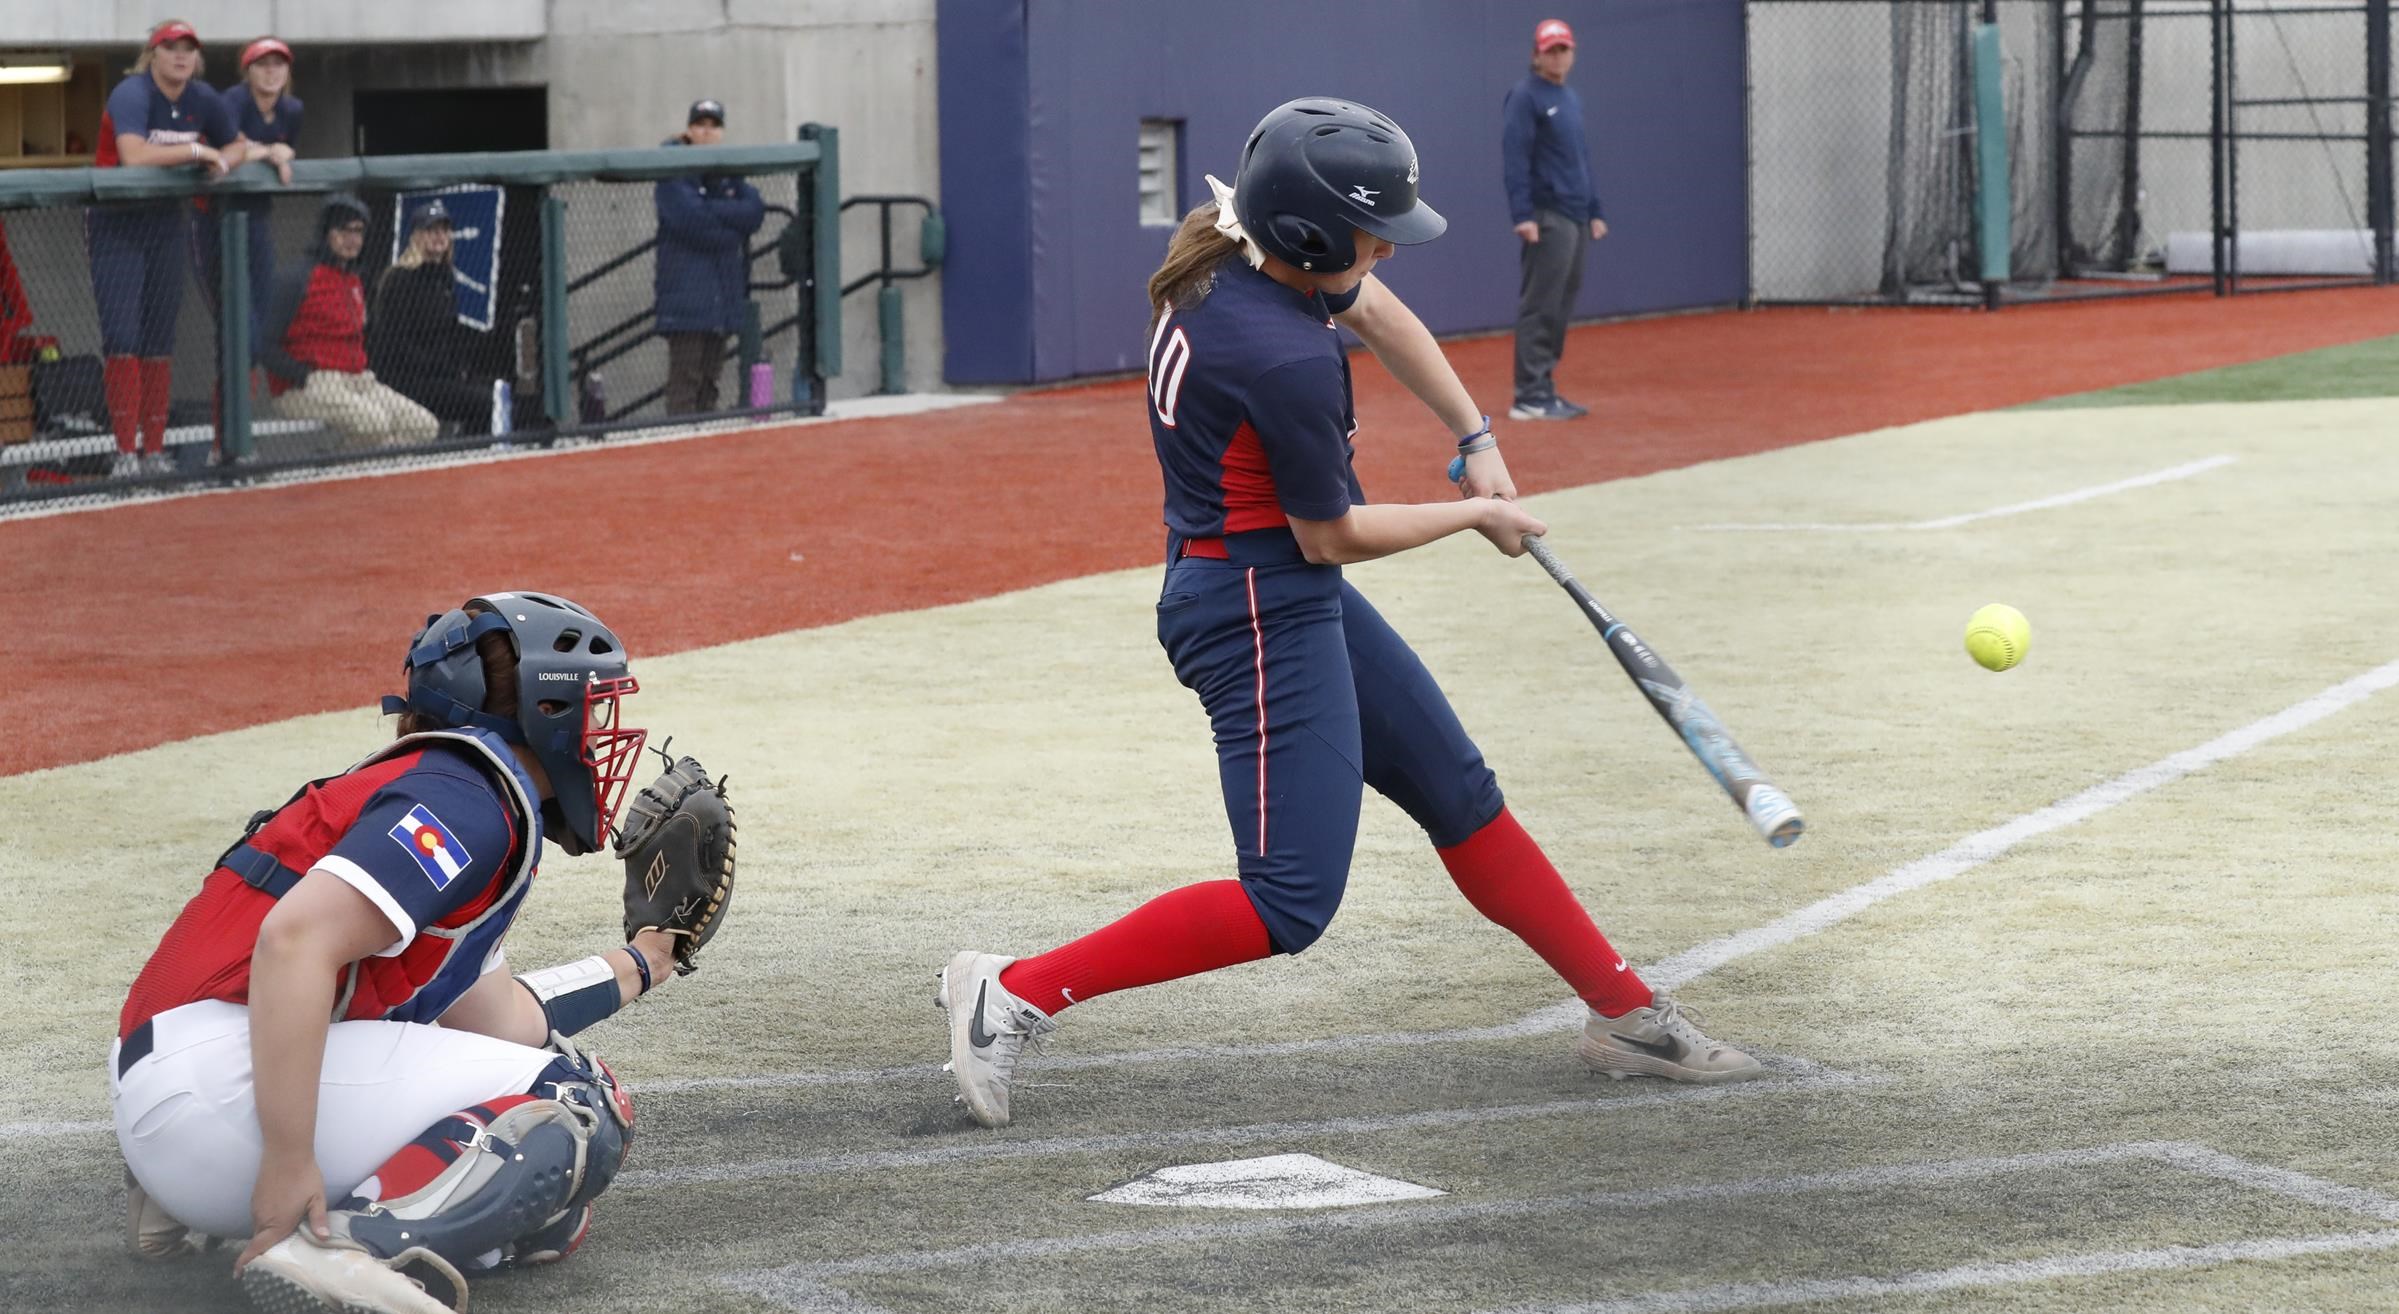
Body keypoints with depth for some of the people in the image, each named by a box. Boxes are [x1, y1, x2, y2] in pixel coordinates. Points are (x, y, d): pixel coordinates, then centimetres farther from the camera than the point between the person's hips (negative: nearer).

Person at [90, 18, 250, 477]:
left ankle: (154, 451, 12)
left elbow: (238, 146, 16)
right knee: (122, 335, -12)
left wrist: (221, 161, -8)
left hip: (168, 224, 6)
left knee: (160, 338, 7)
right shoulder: (132, 95, -19)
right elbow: (133, 155, -35)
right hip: (117, 226, -6)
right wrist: (197, 150, -26)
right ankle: (126, 452, -9)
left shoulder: (202, 100, 1)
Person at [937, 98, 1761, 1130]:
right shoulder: (1286, 359, -28)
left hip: (1298, 597, 11)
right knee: (1289, 906, -12)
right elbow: (1330, 537, -14)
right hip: (1258, 611, -11)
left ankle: (1625, 1015, 26)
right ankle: (1016, 994, -8)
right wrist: (1474, 515, 1)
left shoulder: (1228, 248, -1)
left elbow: (1377, 314, 19)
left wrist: (1476, 439, 14)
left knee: (1460, 795, 17)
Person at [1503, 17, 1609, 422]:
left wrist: (1594, 212, 19)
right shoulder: (1525, 96, -6)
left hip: (1576, 218, 8)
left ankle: (1543, 390, 13)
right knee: (1540, 309, -9)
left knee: (1559, 311, 9)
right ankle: (1530, 398, -10)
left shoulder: (1571, 99, 19)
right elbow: (1514, 158, -13)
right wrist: (1522, 215, -20)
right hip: (1547, 219, -8)